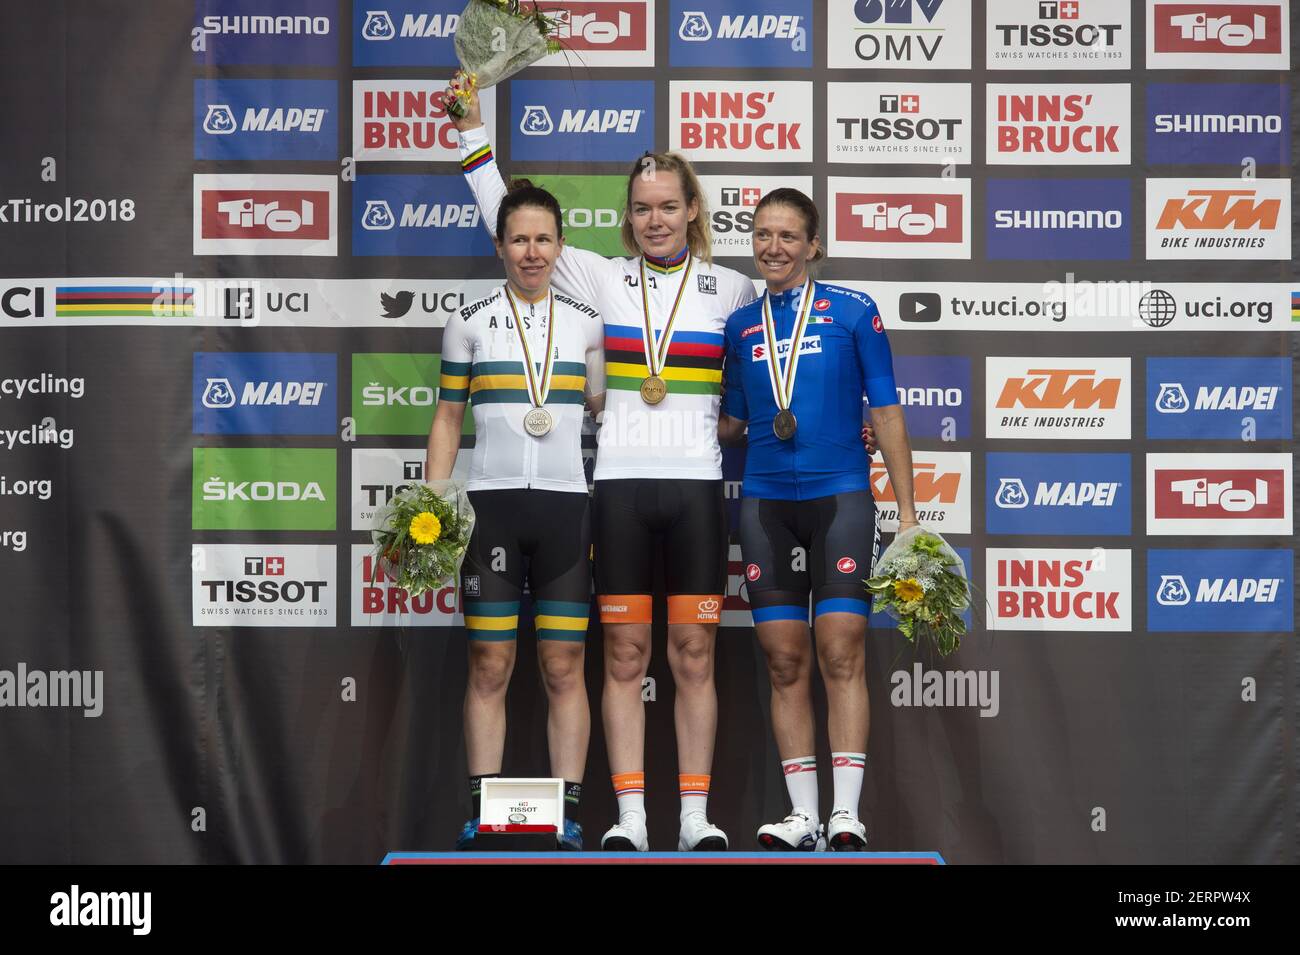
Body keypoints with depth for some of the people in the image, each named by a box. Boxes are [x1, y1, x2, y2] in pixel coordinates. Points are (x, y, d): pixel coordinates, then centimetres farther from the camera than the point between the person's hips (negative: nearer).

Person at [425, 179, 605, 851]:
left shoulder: (587, 322, 8)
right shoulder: (469, 323, 6)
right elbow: (447, 421, 9)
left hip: (567, 504, 1)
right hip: (490, 503, -1)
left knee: (565, 667, 1)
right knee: (489, 666, 1)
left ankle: (568, 815, 5)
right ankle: (483, 814, 6)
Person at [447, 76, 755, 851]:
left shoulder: (730, 289, 6)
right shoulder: (602, 279, 6)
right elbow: (509, 221, 5)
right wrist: (474, 129, 0)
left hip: (697, 486, 0)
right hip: (621, 483, 0)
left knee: (694, 656, 2)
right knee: (625, 656, 2)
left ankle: (696, 815, 8)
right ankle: (631, 816, 7)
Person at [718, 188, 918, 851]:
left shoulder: (853, 312, 2)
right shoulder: (740, 326, 11)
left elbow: (886, 412, 3)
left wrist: (907, 510, 0)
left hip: (841, 496, -3)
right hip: (766, 502, 3)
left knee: (841, 652, -8)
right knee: (784, 659, 3)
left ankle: (846, 814, -5)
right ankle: (803, 815, 8)